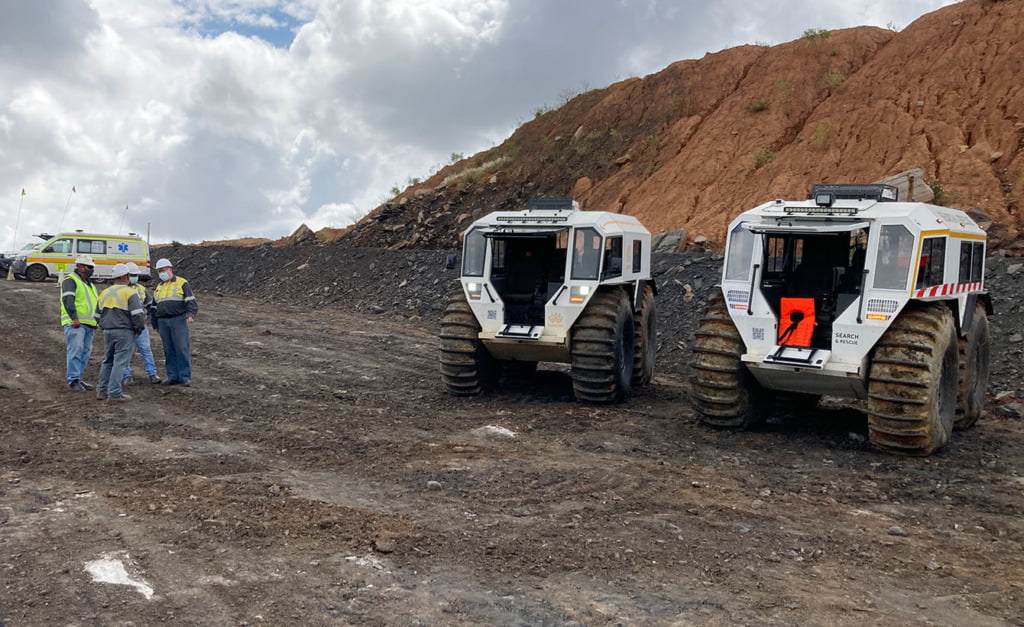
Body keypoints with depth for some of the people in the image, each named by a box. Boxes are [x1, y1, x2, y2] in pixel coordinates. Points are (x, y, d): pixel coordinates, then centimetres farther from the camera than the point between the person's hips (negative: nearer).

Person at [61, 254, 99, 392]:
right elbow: (68, 300, -18)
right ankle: (73, 380, -13)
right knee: (76, 350, -14)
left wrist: (96, 320, 20)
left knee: (85, 352, 7)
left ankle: (77, 379, 13)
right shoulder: (71, 281, -4)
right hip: (75, 323, -9)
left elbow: (95, 303, 29)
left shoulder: (89, 284, 24)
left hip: (88, 324, 9)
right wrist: (74, 318, -27)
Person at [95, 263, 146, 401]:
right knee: (120, 361, -4)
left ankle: (102, 390, 19)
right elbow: (138, 314, -16)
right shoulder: (129, 292, -9)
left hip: (107, 332, 7)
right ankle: (114, 392, -5)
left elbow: (98, 315, 21)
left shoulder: (104, 293, 13)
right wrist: (138, 329, -3)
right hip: (124, 332, -7)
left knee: (108, 360, 17)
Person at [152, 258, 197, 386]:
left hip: (179, 320, -6)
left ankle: (185, 377, -5)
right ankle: (173, 376, 11)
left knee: (182, 349, -8)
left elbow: (191, 301, -6)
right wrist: (155, 325, 24)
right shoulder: (158, 288, 22)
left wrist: (191, 314, -22)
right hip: (163, 321, 6)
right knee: (169, 350, 6)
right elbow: (154, 307, 28)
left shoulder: (182, 283, 2)